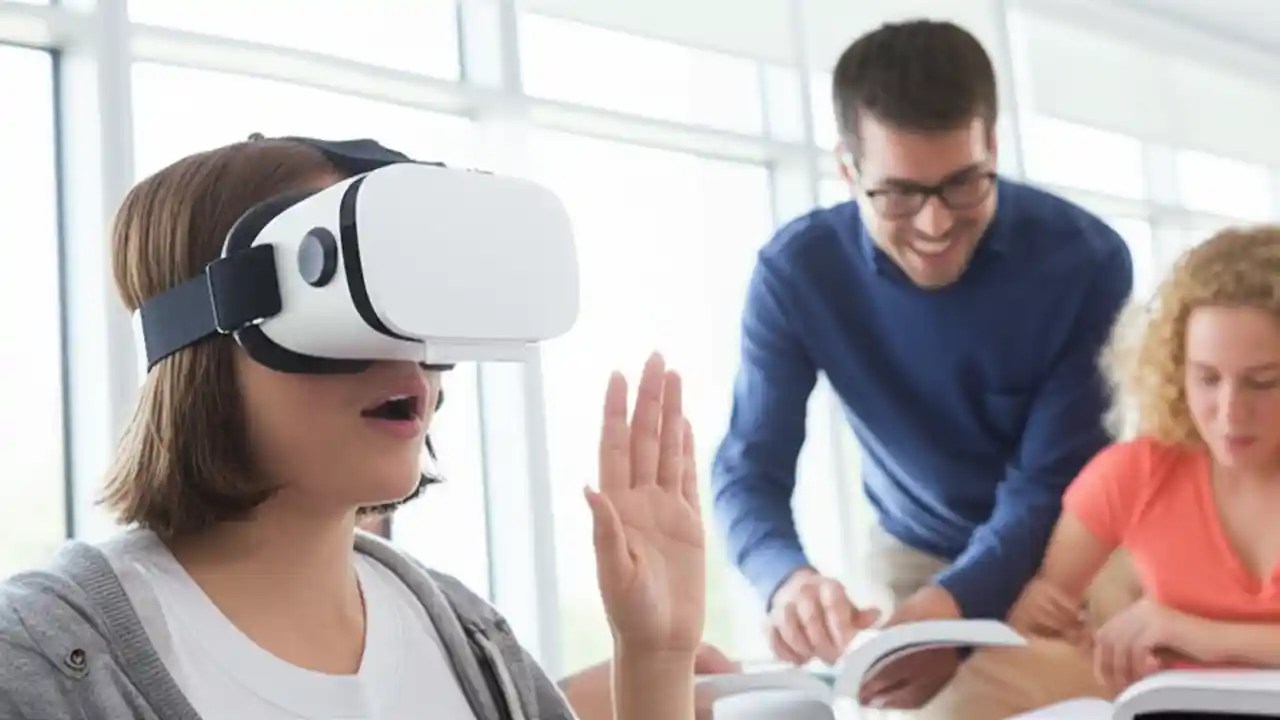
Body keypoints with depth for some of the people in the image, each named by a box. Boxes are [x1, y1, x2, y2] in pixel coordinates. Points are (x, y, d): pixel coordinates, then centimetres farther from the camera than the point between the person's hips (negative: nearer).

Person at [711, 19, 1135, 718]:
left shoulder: (1085, 259, -25)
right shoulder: (796, 271, -22)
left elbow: (1055, 479, -24)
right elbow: (749, 469, -22)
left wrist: (955, 609, -43)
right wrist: (790, 579, -46)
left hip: (1068, 549, -1)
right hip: (914, 551, 1)